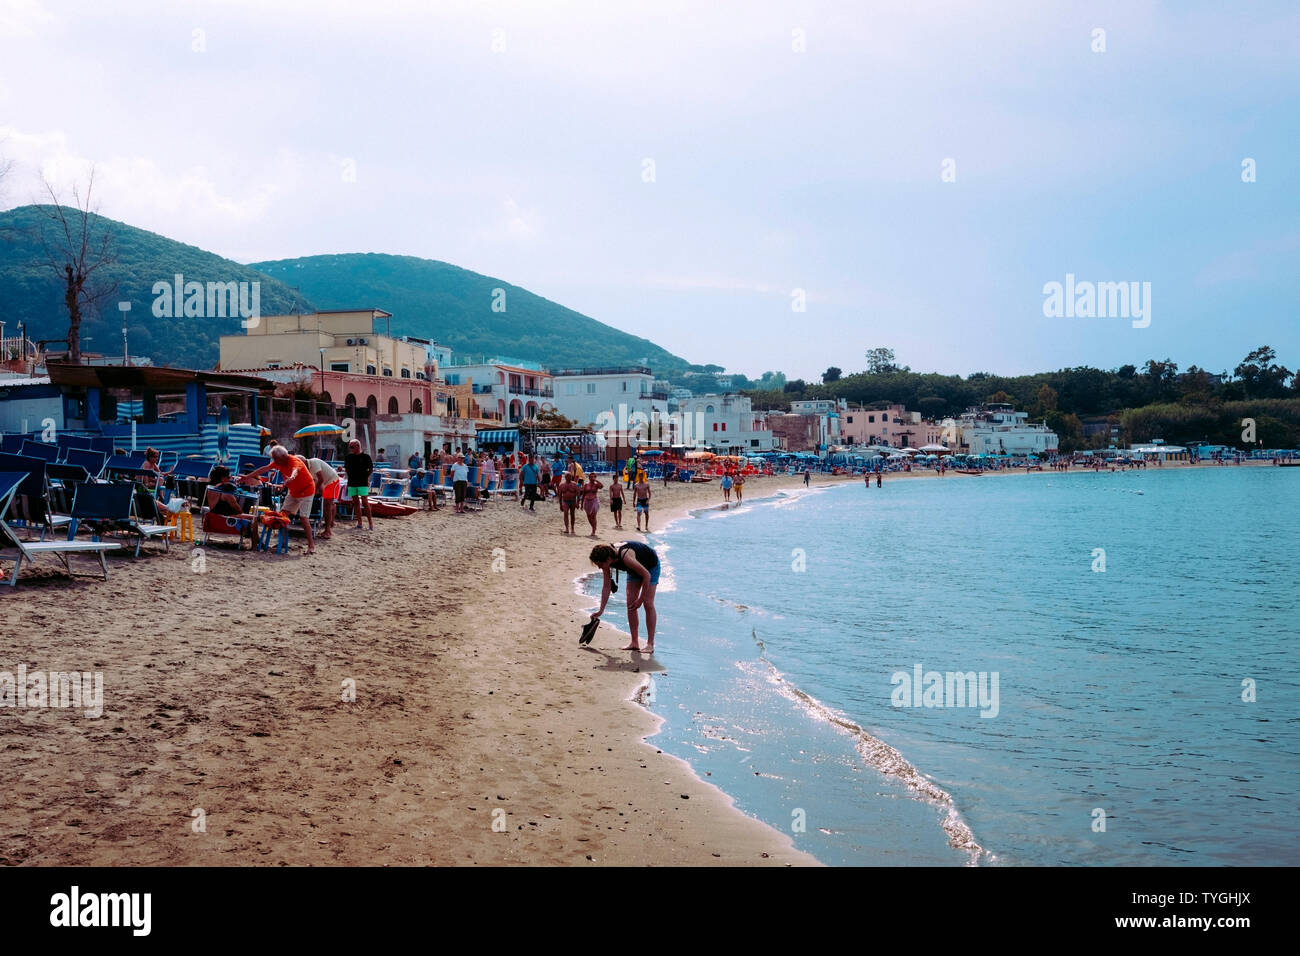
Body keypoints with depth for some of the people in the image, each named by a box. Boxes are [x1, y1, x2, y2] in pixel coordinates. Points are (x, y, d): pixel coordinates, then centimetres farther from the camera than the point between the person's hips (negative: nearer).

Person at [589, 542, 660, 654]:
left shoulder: (625, 556, -42)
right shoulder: (607, 561, -20)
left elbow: (646, 575, -32)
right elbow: (606, 586, -9)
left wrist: (641, 599, -26)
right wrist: (601, 611, -10)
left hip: (651, 565, -7)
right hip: (635, 568, 7)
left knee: (648, 604, -13)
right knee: (630, 603, -3)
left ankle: (650, 644, -9)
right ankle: (635, 643, 1)